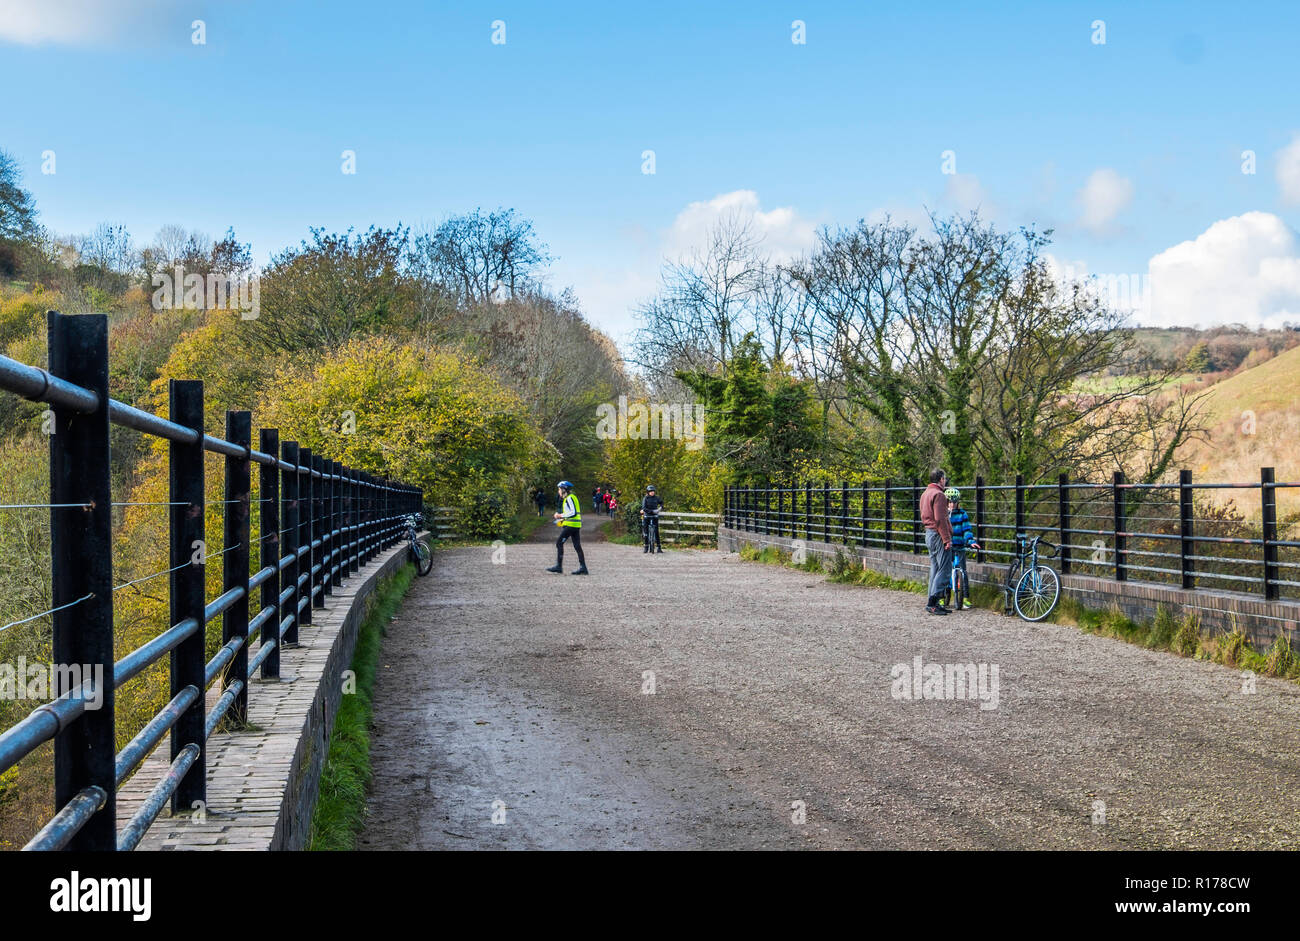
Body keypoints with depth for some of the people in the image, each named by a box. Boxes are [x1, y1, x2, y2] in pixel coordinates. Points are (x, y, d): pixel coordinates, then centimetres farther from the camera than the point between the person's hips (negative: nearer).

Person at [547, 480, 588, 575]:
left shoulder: (569, 498, -11)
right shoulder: (572, 497, 20)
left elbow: (573, 513, -19)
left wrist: (560, 515, -12)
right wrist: (562, 519, 20)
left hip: (570, 525, -10)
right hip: (576, 525, 10)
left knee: (559, 543, -4)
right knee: (577, 546, 6)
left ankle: (559, 566, -4)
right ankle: (583, 567, 2)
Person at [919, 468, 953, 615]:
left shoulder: (925, 494, 16)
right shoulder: (938, 494, -14)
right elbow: (940, 519, -20)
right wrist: (947, 539, -19)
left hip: (929, 533, 10)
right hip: (938, 535, -10)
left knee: (935, 569, 13)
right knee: (944, 570, -9)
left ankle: (933, 603, 14)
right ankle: (932, 603, -13)